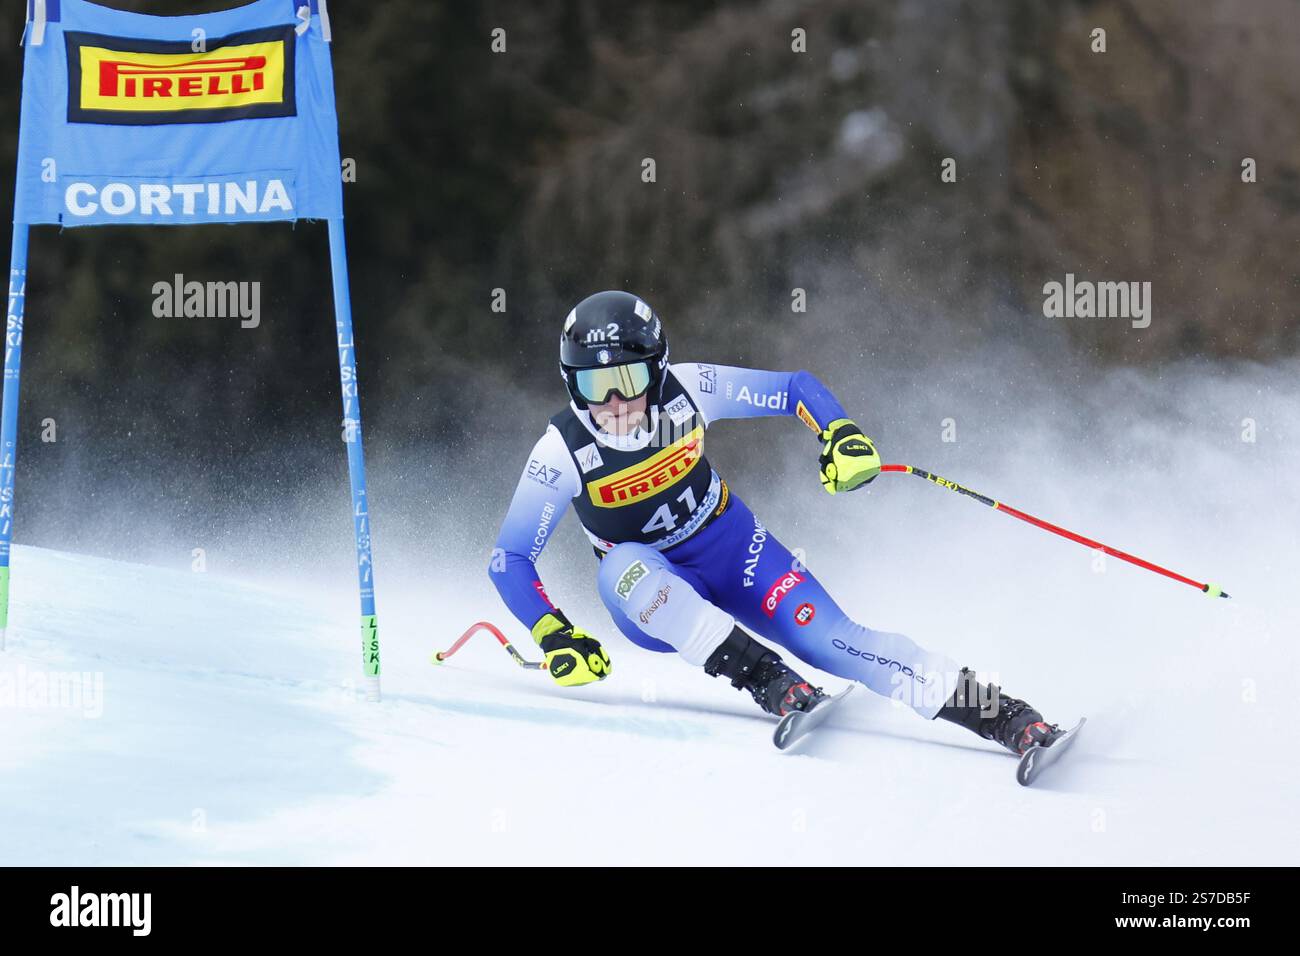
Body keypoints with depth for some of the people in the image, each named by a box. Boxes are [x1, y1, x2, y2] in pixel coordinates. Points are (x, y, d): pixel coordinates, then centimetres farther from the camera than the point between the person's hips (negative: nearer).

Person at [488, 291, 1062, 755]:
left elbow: (797, 388, -6)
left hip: (732, 549, 1)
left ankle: (1009, 719, -22)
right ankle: (771, 683, -40)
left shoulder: (689, 392, -19)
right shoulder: (561, 453, -22)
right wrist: (552, 637, -28)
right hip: (654, 592, -1)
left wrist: (840, 435, -25)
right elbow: (509, 561, -15)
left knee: (832, 640, -19)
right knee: (624, 565, -36)